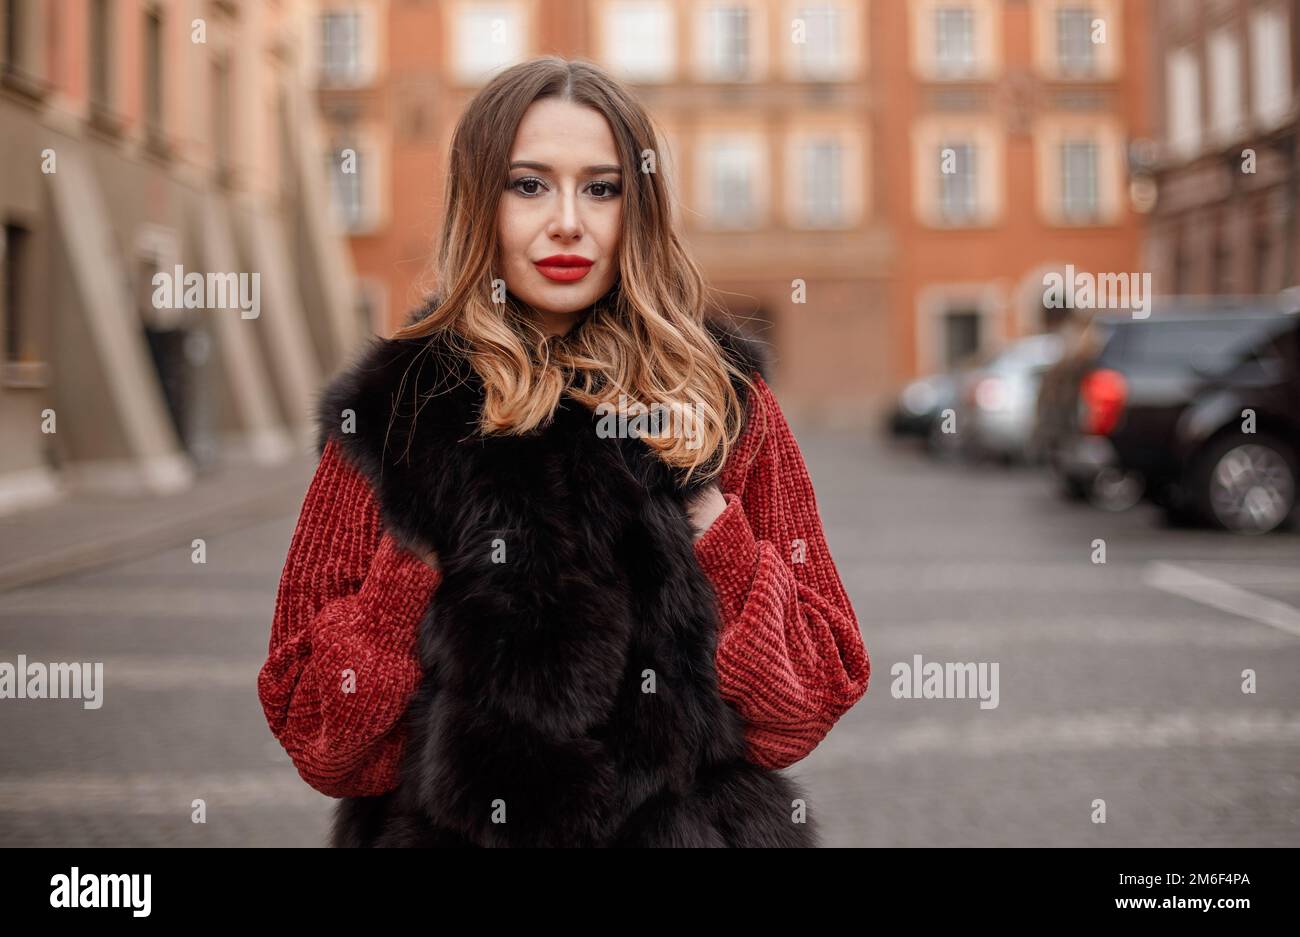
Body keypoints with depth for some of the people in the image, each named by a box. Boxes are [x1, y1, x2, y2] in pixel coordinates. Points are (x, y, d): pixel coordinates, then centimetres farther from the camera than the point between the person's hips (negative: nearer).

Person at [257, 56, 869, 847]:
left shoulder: (723, 396, -3)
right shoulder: (395, 410, -5)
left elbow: (812, 703, -5)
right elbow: (314, 736, -7)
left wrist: (704, 513, -17)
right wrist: (433, 543, -19)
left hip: (695, 819, 1)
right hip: (452, 826, 0)